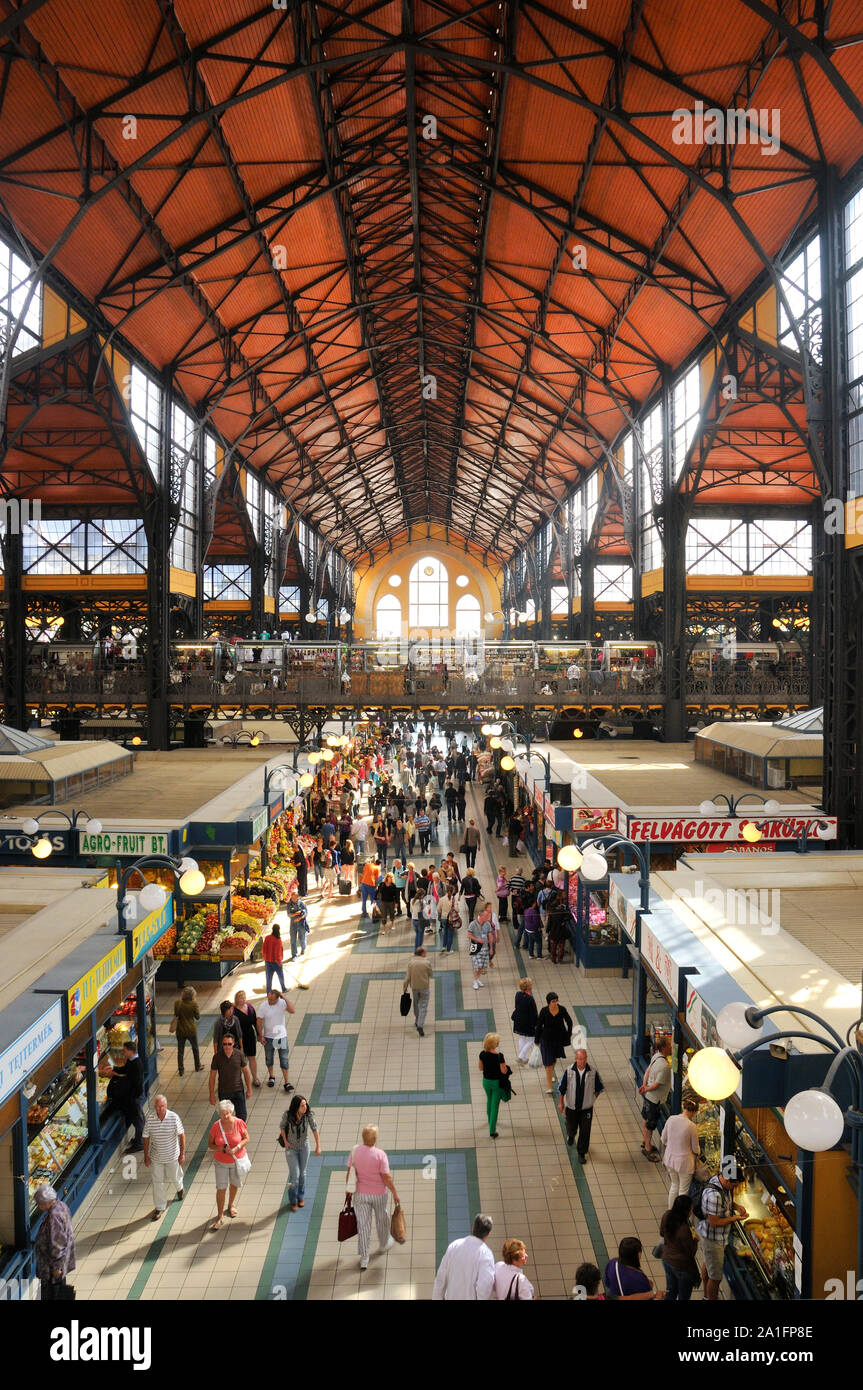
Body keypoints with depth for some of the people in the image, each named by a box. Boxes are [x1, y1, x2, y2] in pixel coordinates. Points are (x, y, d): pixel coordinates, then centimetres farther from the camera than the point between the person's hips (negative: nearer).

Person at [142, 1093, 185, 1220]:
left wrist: (182, 1153, -8)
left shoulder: (174, 1117, -18)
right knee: (157, 1182, 8)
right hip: (156, 1157, 1)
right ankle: (160, 1207, 27)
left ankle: (179, 1188, 51)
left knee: (174, 1177, 16)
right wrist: (146, 1156, -1)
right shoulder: (149, 1119, -15)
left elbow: (181, 1135, -9)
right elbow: (146, 1138, -4)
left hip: (172, 1156, -1)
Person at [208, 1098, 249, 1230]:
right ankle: (219, 1217, 15)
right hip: (221, 1162, -1)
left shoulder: (239, 1123, -19)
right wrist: (222, 1149, -25)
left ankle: (231, 1204, 48)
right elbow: (210, 1144, -9)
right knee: (221, 1188, 0)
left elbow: (246, 1138, -7)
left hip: (237, 1160, 1)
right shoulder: (217, 1126, -19)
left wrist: (236, 1148, -23)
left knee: (235, 1184, 20)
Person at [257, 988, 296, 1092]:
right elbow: (259, 1022, -5)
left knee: (284, 1060, -1)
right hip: (268, 1037, 1)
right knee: (269, 1059, 17)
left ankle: (286, 1083, 5)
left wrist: (285, 998, -30)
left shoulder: (282, 1003, -13)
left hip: (281, 1036, -1)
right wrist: (261, 1036, -6)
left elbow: (293, 1011, -29)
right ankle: (271, 1077, 40)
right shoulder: (263, 1006, -13)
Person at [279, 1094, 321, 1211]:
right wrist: (285, 1141, -9)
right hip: (291, 1148, -1)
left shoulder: (308, 1115, -21)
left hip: (304, 1147, 2)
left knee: (302, 1173, 16)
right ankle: (292, 1200, 22)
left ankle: (301, 1196, 40)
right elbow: (282, 1127, -4)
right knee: (294, 1175, -2)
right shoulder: (288, 1115, -23)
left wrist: (318, 1146, -15)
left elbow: (314, 1129, -14)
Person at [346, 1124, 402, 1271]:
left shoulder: (355, 1151, -14)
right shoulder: (380, 1154, -23)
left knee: (363, 1224, 11)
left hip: (360, 1194, 2)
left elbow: (350, 1172, -5)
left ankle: (364, 1258, 14)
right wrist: (395, 1193, -6)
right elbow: (386, 1178, -19)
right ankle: (384, 1244, 47)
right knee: (381, 1220, 24)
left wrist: (348, 1189, 9)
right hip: (378, 1193, -2)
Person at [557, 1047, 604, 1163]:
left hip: (586, 1108, 0)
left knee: (585, 1132, 3)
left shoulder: (593, 1073, -15)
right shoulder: (569, 1071, -16)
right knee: (571, 1128, 17)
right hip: (571, 1107, 0)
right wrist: (561, 1102, 1)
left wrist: (592, 1098, 4)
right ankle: (570, 1136, 54)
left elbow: (599, 1088, 3)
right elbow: (562, 1088, -4)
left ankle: (582, 1153, 24)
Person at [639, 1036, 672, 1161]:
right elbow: (657, 1084, -25)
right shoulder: (665, 1066, -31)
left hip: (648, 1095, 9)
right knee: (650, 1124, 8)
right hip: (654, 1098, -9)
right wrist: (646, 1089, -10)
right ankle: (648, 1148, 23)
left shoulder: (656, 1056, -3)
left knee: (646, 1120, 25)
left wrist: (644, 1085, -1)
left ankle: (646, 1142, 44)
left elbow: (648, 1070, 7)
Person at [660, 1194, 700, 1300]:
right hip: (682, 1266, -6)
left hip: (666, 1260, 6)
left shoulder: (666, 1216, -14)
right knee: (684, 1297, 19)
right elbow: (690, 1252, -23)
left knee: (670, 1292, 27)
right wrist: (695, 1239, -7)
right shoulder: (684, 1229, -36)